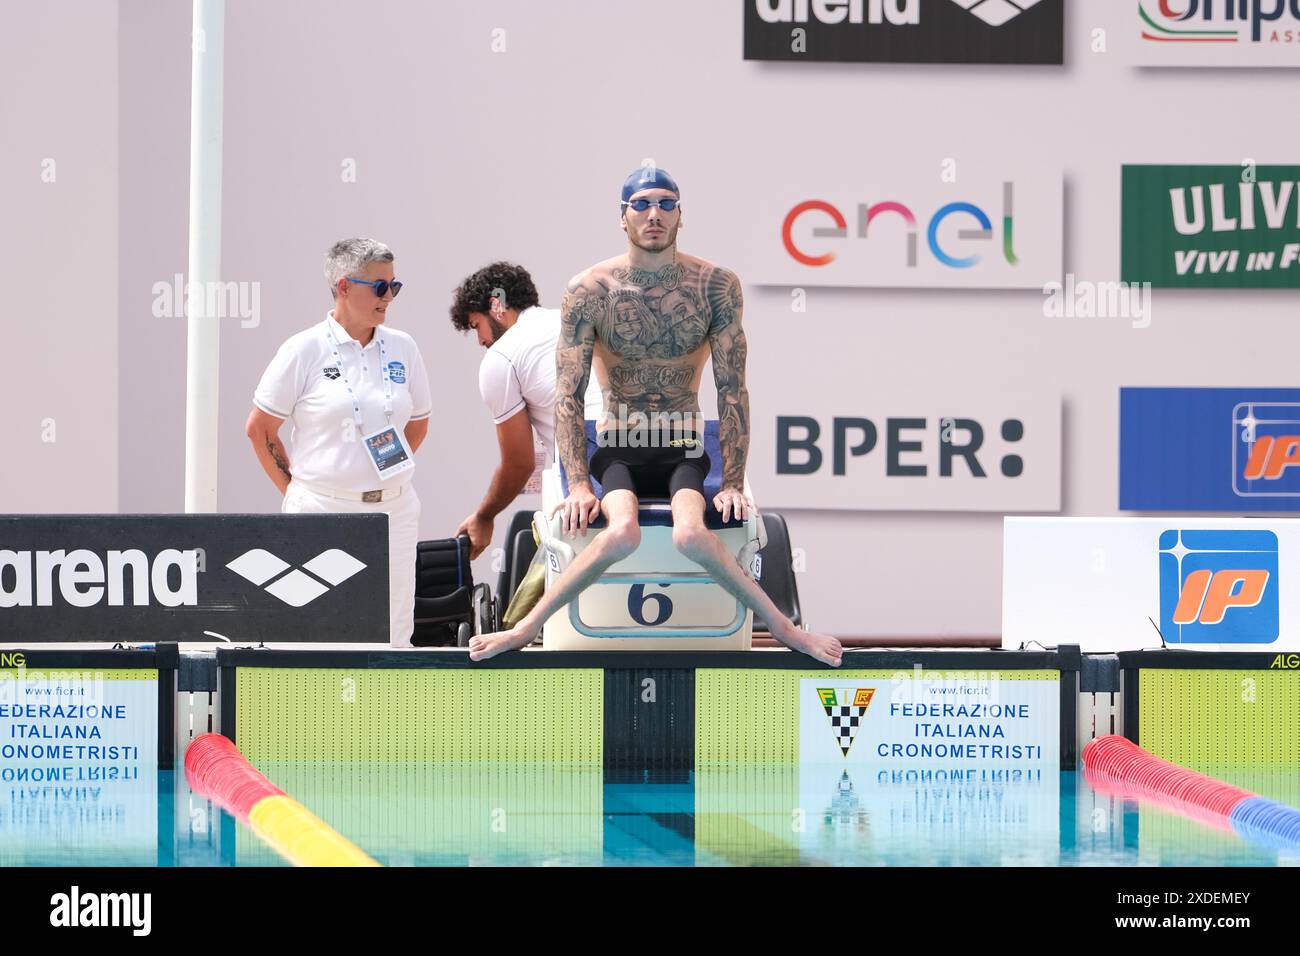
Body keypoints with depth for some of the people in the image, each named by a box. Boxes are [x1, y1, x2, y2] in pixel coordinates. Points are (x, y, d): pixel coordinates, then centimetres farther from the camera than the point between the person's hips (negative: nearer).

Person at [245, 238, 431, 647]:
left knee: (393, 636, 1)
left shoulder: (402, 348, 8)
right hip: (322, 512, -4)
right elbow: (259, 429, 3)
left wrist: (383, 475, 12)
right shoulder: (305, 350, -3)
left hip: (393, 509, 4)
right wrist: (294, 490, 3)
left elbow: (418, 424, 21)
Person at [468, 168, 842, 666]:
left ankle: (784, 629, -19)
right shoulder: (588, 291, -5)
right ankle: (524, 630, -20)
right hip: (617, 451, 0)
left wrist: (733, 484, -7)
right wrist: (579, 484, -13)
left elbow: (732, 390, -1)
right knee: (621, 533, -34)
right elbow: (568, 394, -4)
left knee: (691, 535, -33)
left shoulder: (716, 286, -3)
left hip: (685, 452, 0)